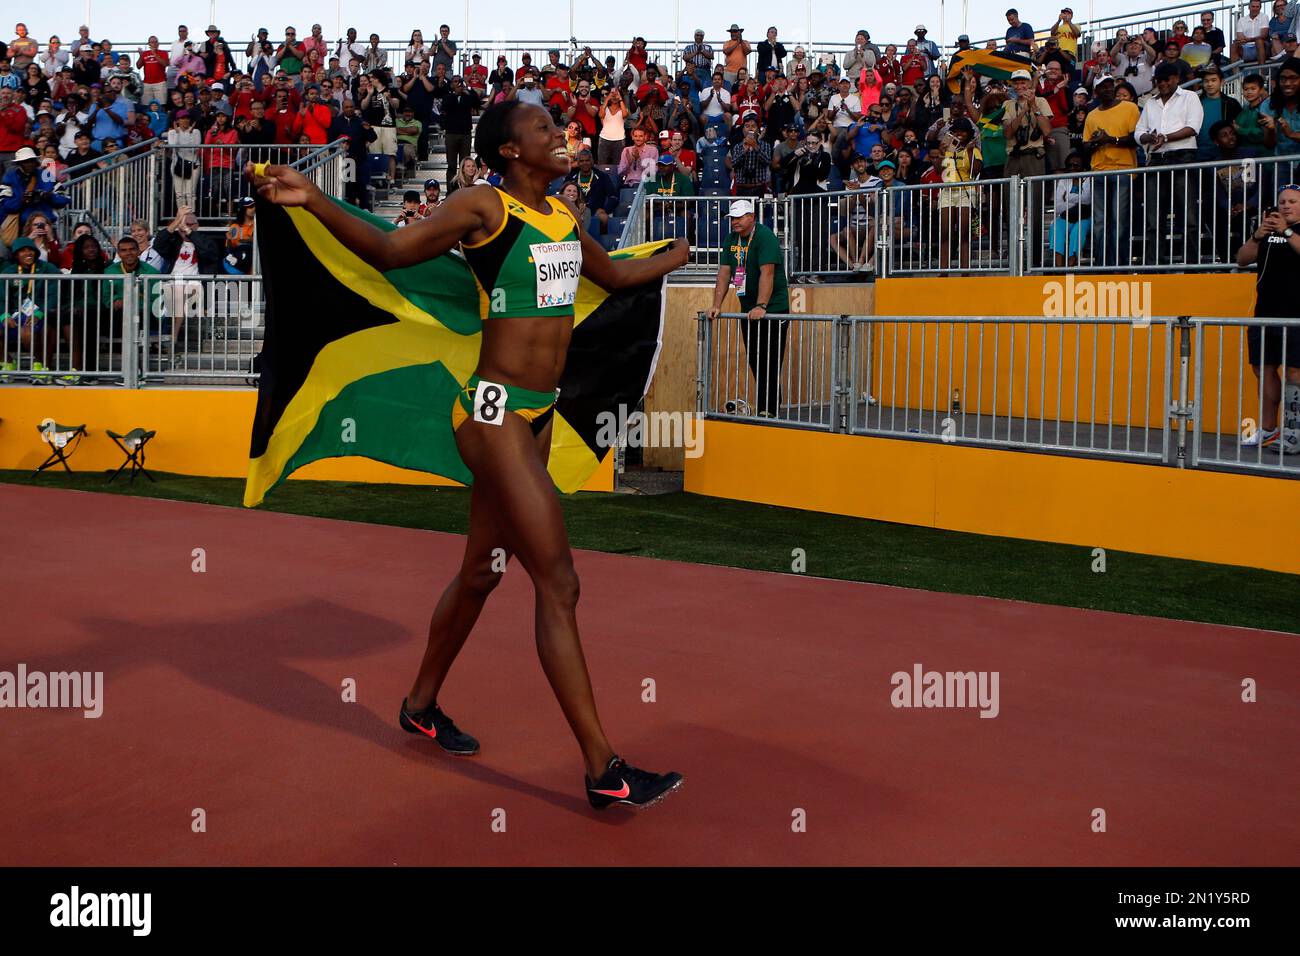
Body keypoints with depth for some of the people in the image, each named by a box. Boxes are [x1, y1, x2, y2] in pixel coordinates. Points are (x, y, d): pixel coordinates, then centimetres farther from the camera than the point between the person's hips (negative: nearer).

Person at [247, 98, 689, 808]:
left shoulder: (562, 215, 14)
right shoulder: (485, 206, -9)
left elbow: (616, 275, 31)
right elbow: (390, 250, -18)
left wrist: (686, 252, 41)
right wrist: (311, 199, -31)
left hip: (536, 414, 8)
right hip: (494, 410, -8)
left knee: (481, 570, 18)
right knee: (558, 583, -10)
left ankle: (421, 706, 37)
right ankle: (604, 770, -5)